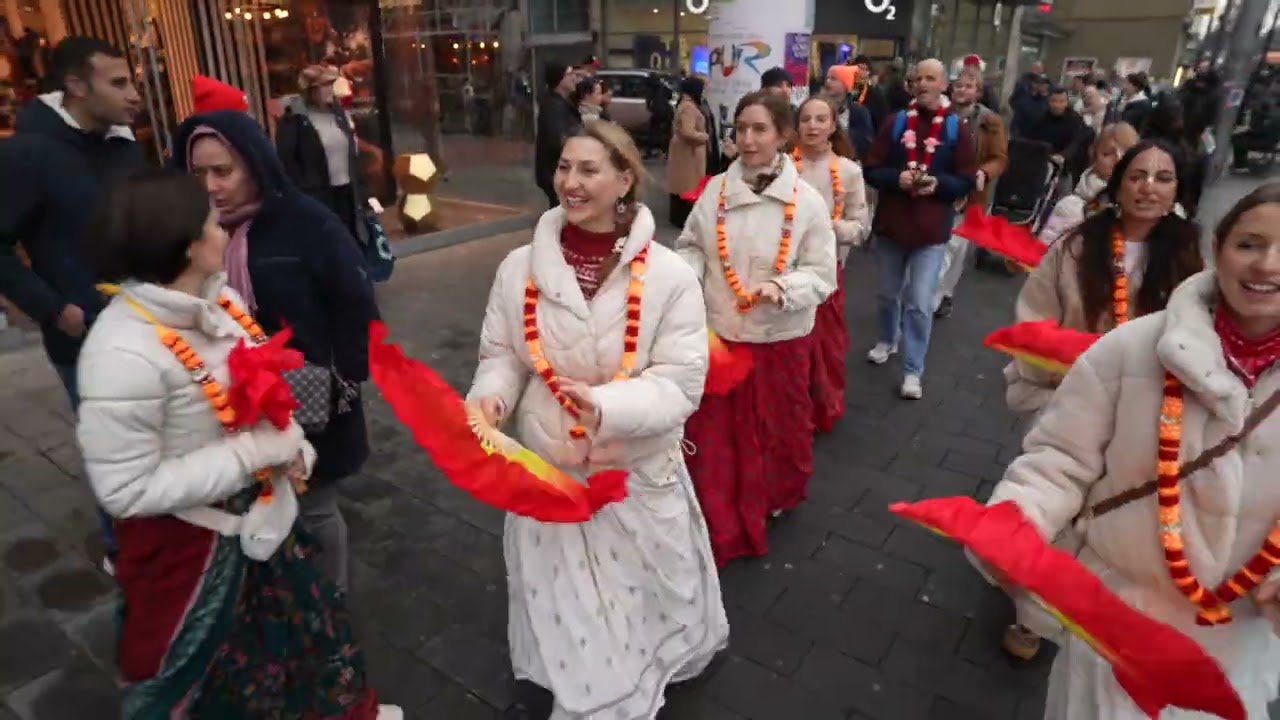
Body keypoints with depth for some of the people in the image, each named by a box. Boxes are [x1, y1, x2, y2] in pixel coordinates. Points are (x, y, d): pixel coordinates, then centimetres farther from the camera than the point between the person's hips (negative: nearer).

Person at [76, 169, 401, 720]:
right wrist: (252, 452, -25)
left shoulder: (216, 295, -8)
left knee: (306, 617, 26)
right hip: (186, 538, -8)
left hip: (256, 508, 8)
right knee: (192, 672, 18)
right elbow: (126, 490, -26)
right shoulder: (123, 354, -30)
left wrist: (290, 442, -6)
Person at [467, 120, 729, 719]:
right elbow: (501, 354, 2)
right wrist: (490, 397, -20)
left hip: (639, 473, -1)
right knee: (564, 616, 21)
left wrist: (607, 406, -33)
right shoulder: (520, 267, -8)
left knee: (644, 604, 23)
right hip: (547, 471, 2)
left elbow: (681, 383, -17)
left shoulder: (669, 276, -15)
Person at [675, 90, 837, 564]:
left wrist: (782, 287, -26)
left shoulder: (807, 201, -11)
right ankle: (717, 527, 32)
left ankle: (776, 498, 50)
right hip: (717, 334, 2)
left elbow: (823, 275, -8)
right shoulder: (716, 190, -5)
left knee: (778, 430, 18)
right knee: (712, 434, 11)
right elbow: (691, 245, 6)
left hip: (780, 340, -1)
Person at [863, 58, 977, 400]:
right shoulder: (896, 122, 1)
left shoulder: (956, 128, -2)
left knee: (920, 304, -5)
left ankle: (912, 370, 5)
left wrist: (937, 184, -19)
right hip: (890, 223, 2)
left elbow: (967, 180, -1)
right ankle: (888, 340, 43)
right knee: (889, 293, 18)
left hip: (931, 229, -2)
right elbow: (871, 170, -1)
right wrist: (897, 178, -19)